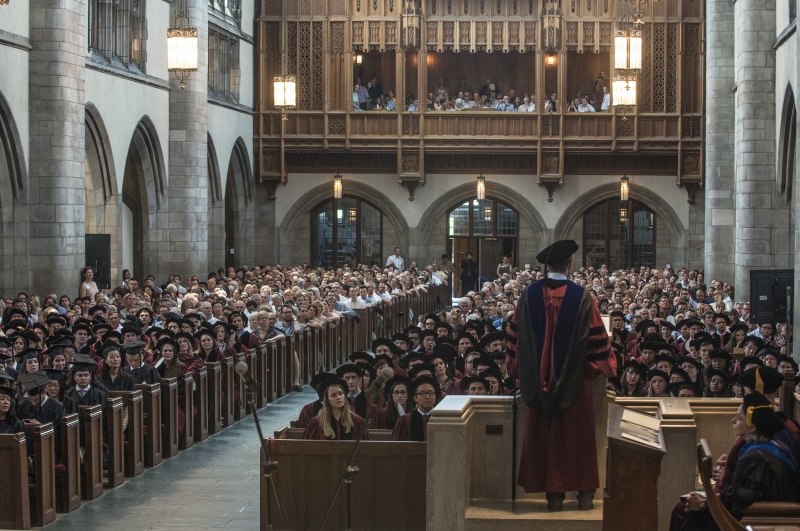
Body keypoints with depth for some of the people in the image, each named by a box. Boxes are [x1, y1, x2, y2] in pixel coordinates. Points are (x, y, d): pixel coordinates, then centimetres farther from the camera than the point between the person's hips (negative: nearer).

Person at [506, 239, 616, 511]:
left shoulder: (530, 294, -4)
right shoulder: (581, 296, -10)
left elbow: (516, 334, 4)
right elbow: (596, 338, -6)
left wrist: (516, 365, 16)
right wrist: (603, 364, 9)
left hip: (539, 380, 2)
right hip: (574, 380, -2)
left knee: (544, 435, 8)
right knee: (577, 434, 8)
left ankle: (554, 493, 9)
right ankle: (584, 493, 11)